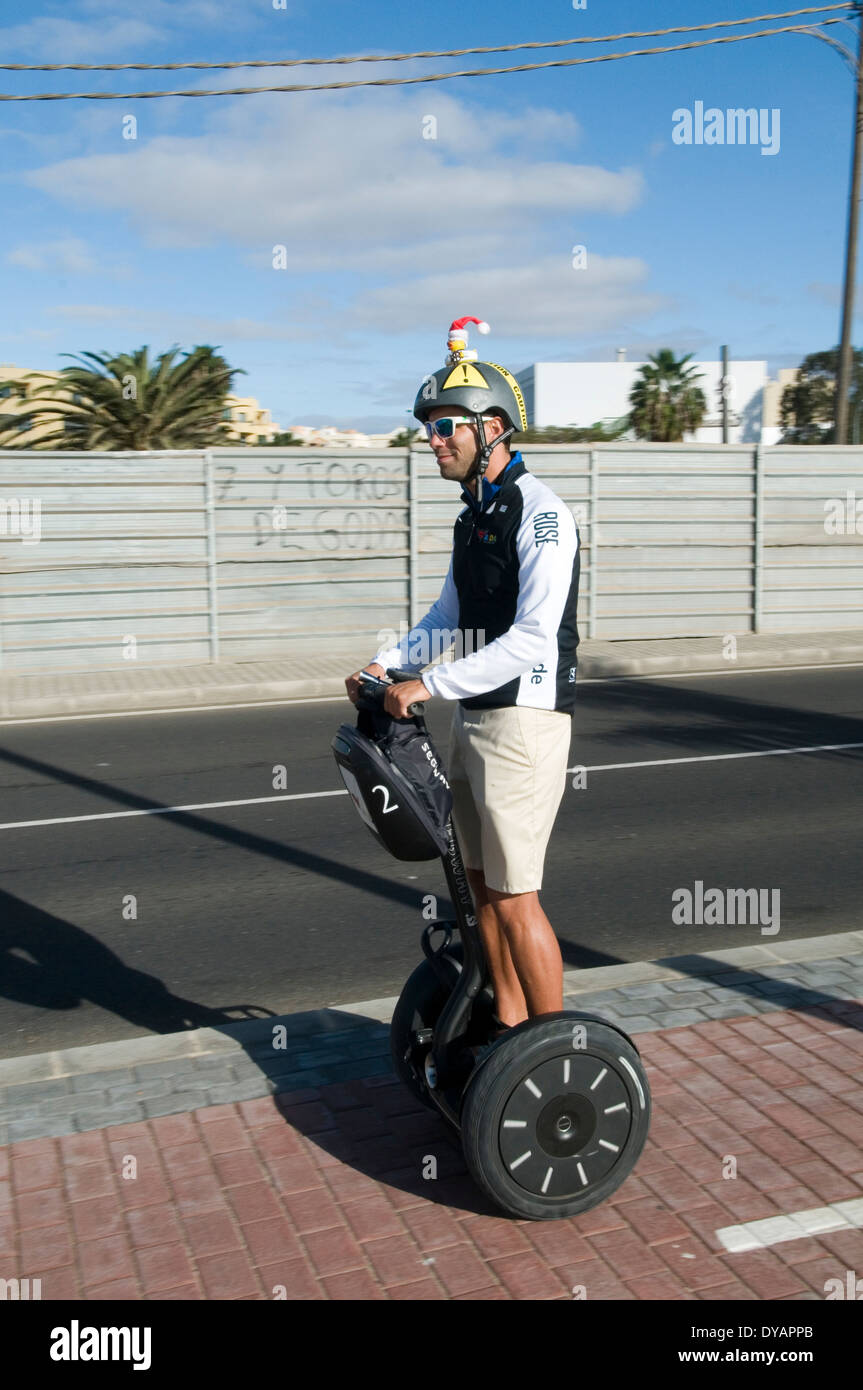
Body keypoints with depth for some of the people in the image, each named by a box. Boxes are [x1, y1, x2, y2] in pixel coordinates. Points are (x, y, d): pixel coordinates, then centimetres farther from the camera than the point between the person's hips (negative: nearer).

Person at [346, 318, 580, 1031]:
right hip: (474, 715, 9)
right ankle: (508, 1024, 29)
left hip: (525, 718, -9)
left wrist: (428, 684, -24)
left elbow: (532, 639, -25)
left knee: (514, 895, -5)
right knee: (483, 881, 15)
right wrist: (387, 663, 8)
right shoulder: (474, 513, 14)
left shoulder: (540, 513, -15)